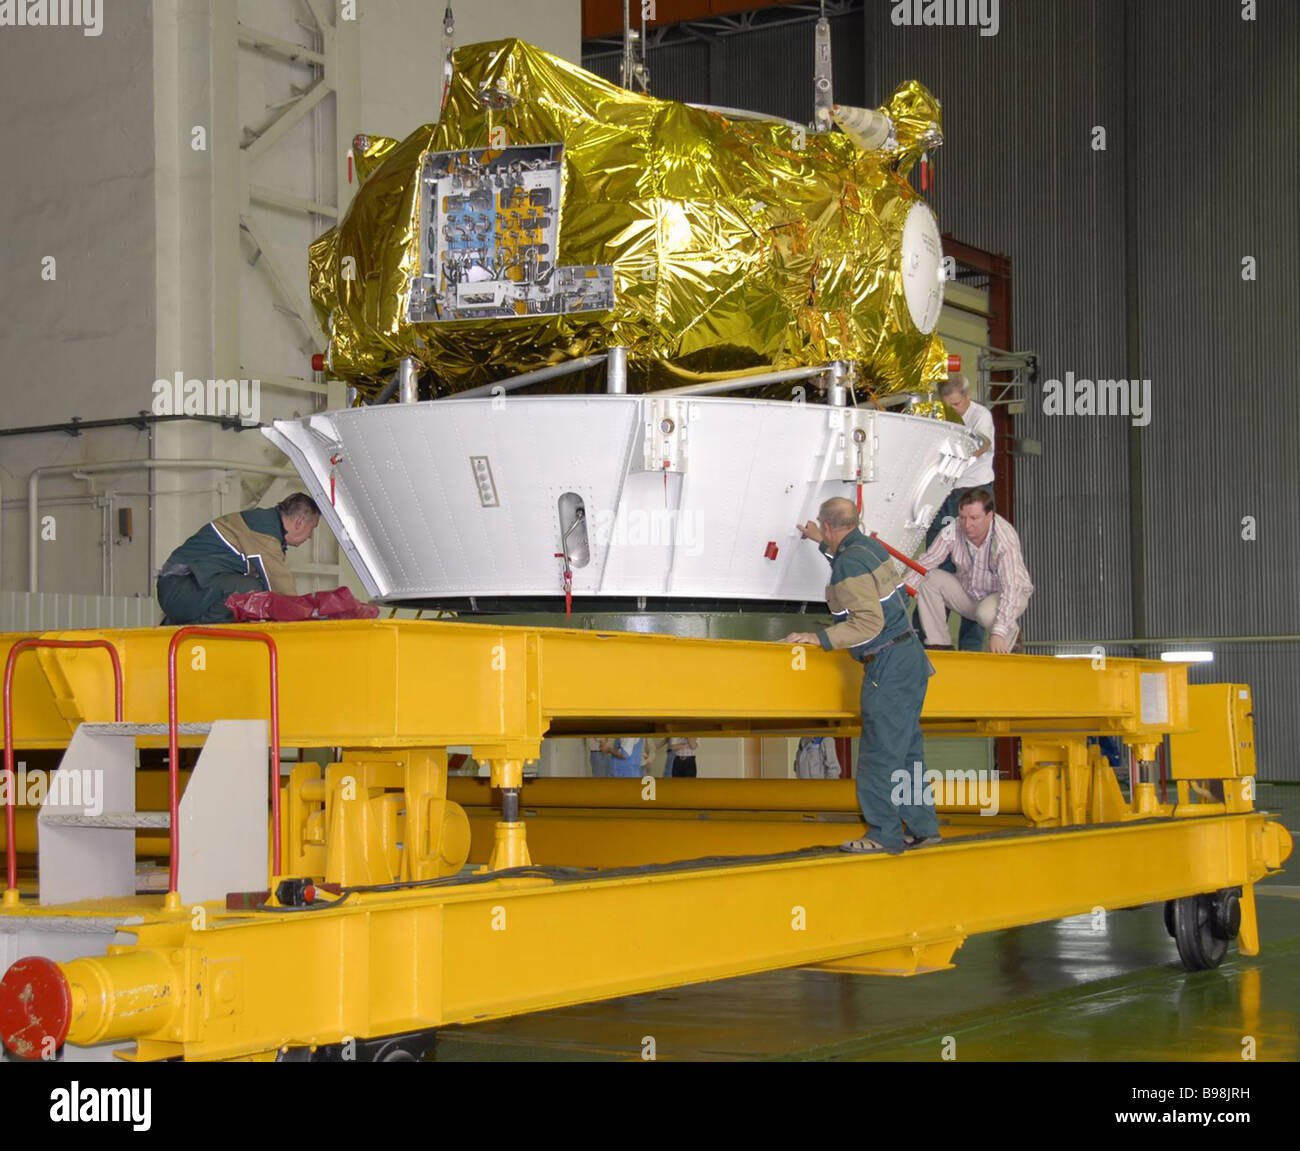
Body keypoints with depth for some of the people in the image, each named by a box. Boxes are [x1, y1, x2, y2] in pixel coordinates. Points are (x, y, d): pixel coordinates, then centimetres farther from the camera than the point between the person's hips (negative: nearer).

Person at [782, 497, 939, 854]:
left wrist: (819, 638, -21)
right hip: (909, 659, 10)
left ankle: (884, 835, -1)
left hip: (887, 666, -10)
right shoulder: (870, 546, 12)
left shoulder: (849, 564, -17)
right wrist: (822, 543, 51)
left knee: (880, 754, -5)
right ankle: (922, 827, 17)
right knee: (907, 751, 14)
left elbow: (868, 622, -23)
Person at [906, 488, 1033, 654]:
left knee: (988, 613, -38)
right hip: (968, 594, 5)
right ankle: (938, 645, -6)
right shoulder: (952, 532, -19)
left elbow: (1011, 588, -38)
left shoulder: (1005, 539, -32)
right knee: (928, 579, -16)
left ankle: (1012, 632, -2)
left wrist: (998, 634, -47)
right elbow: (925, 563, -14)